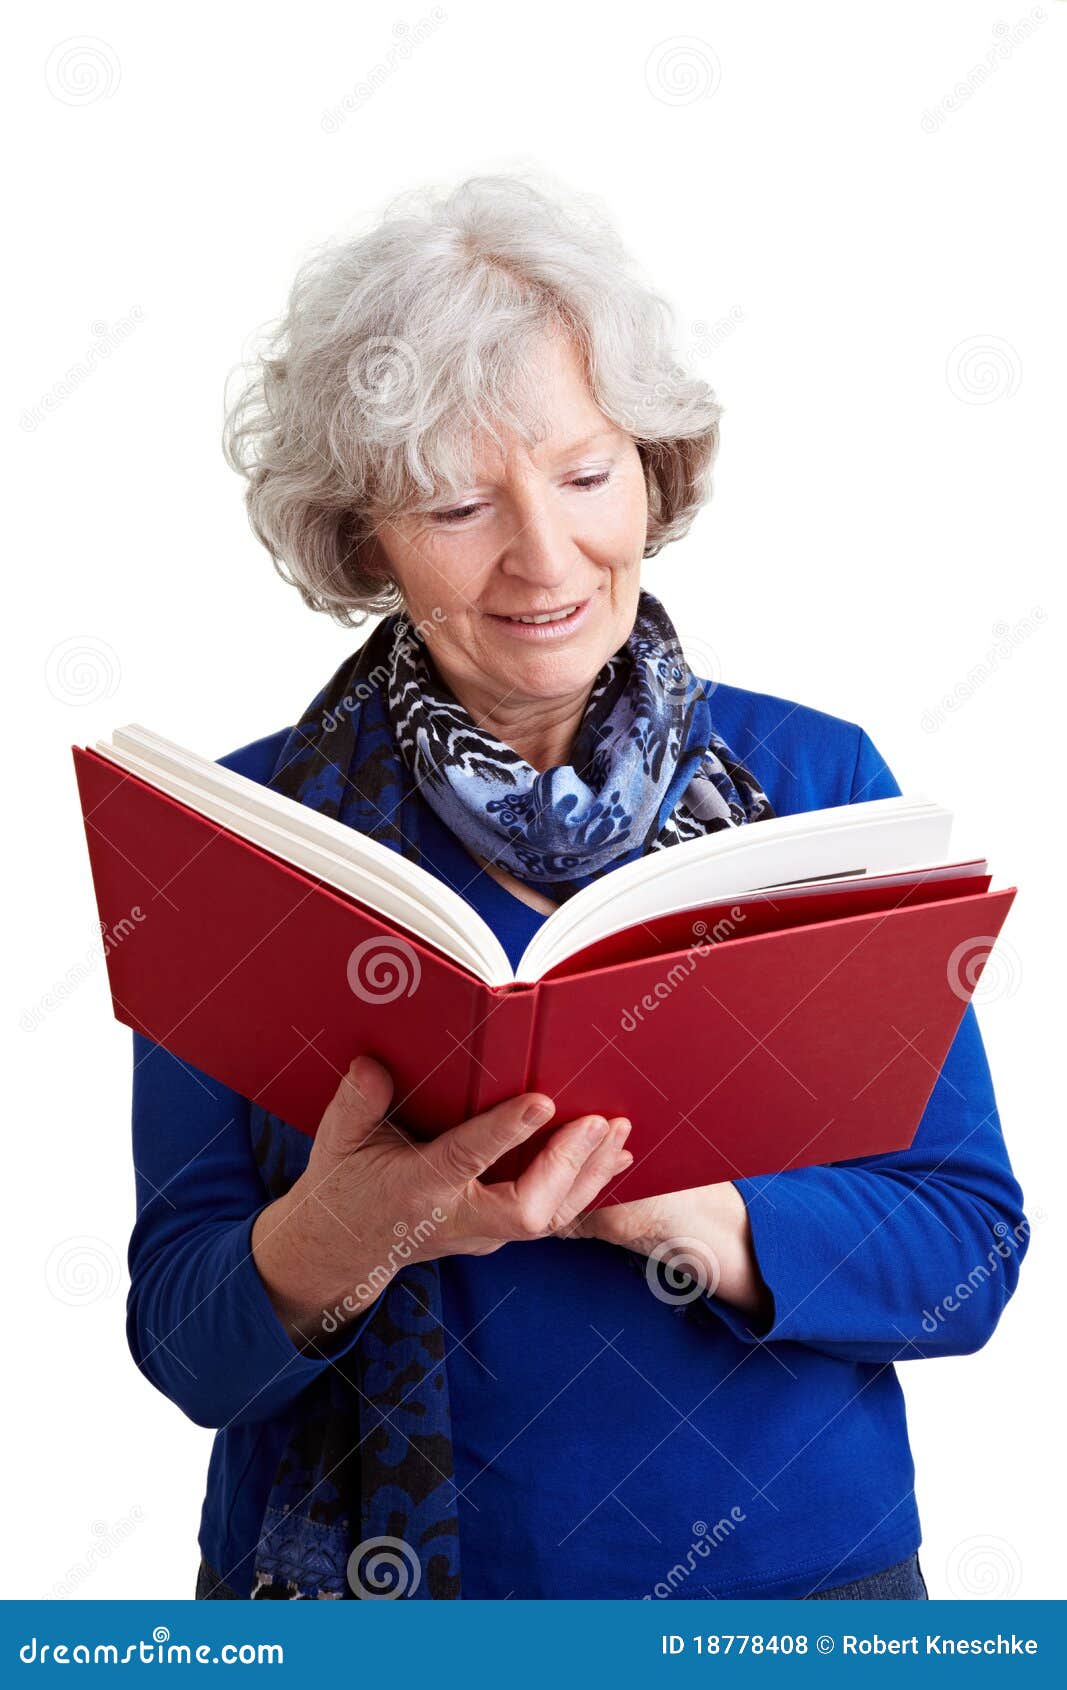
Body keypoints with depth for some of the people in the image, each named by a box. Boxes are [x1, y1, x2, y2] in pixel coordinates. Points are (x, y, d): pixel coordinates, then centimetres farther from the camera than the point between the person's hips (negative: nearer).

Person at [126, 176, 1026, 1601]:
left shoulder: (821, 783, -6)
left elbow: (970, 1250, -8)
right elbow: (184, 1342, -9)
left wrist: (663, 1208, -24)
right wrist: (336, 1237, -29)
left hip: (789, 1565, 1)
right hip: (359, 1580, 0)